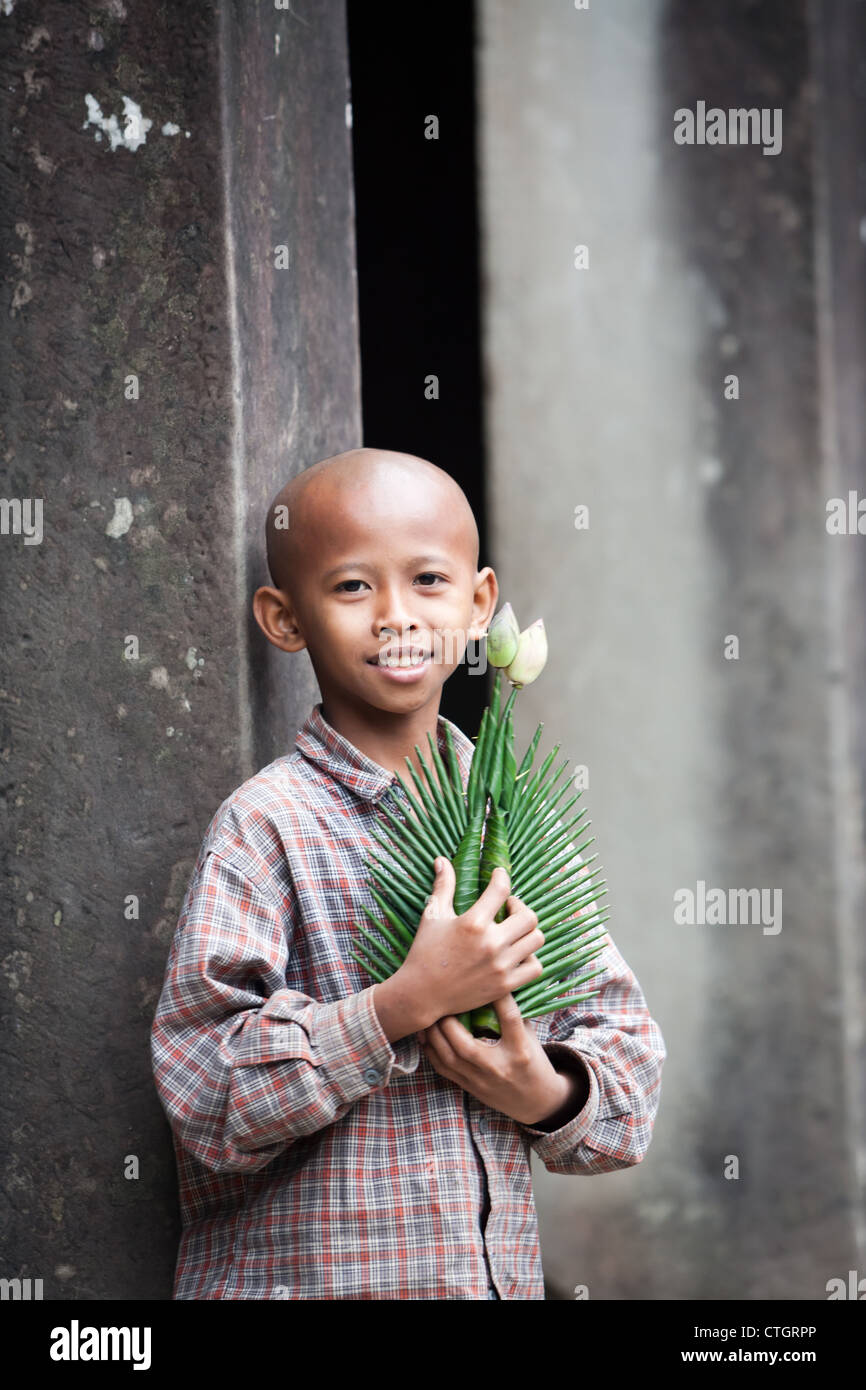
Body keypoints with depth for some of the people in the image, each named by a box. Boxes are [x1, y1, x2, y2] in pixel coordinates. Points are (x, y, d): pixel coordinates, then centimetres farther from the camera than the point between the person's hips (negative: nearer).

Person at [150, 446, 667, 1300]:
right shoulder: (268, 824, -11)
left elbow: (623, 1037, 9)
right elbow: (208, 1099, -19)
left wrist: (550, 1095, -11)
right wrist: (409, 1003, -25)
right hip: (303, 1272, -4)